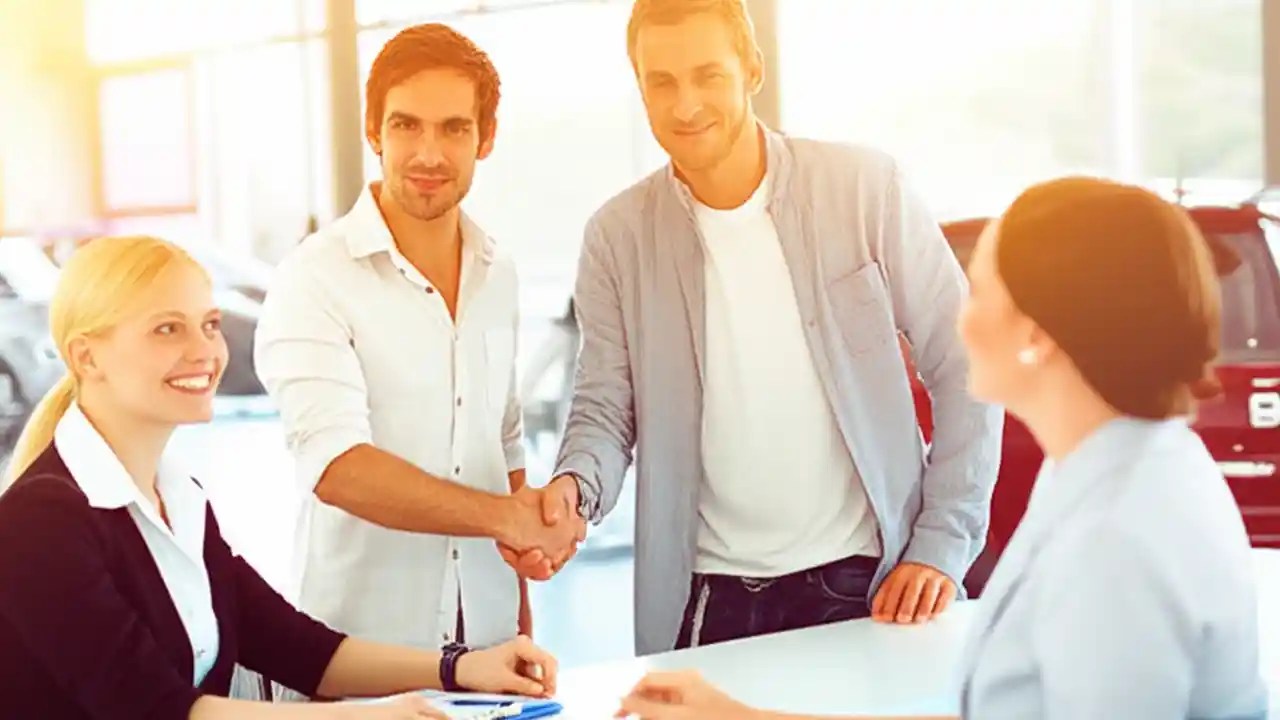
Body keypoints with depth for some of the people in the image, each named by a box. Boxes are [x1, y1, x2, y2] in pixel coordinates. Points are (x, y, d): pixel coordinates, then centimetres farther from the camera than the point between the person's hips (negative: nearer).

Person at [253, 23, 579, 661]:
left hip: (486, 632, 5)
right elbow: (335, 465, -22)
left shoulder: (497, 276, 7)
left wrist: (523, 616, 12)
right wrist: (505, 518, -24)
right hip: (361, 640, -5)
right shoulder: (316, 279, -12)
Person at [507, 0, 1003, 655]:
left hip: (866, 580, -1)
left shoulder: (865, 188, -5)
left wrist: (943, 547, -7)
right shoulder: (617, 236, 0)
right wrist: (575, 484, -20)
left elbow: (963, 369, -2)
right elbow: (605, 410, 2)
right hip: (708, 598, 1)